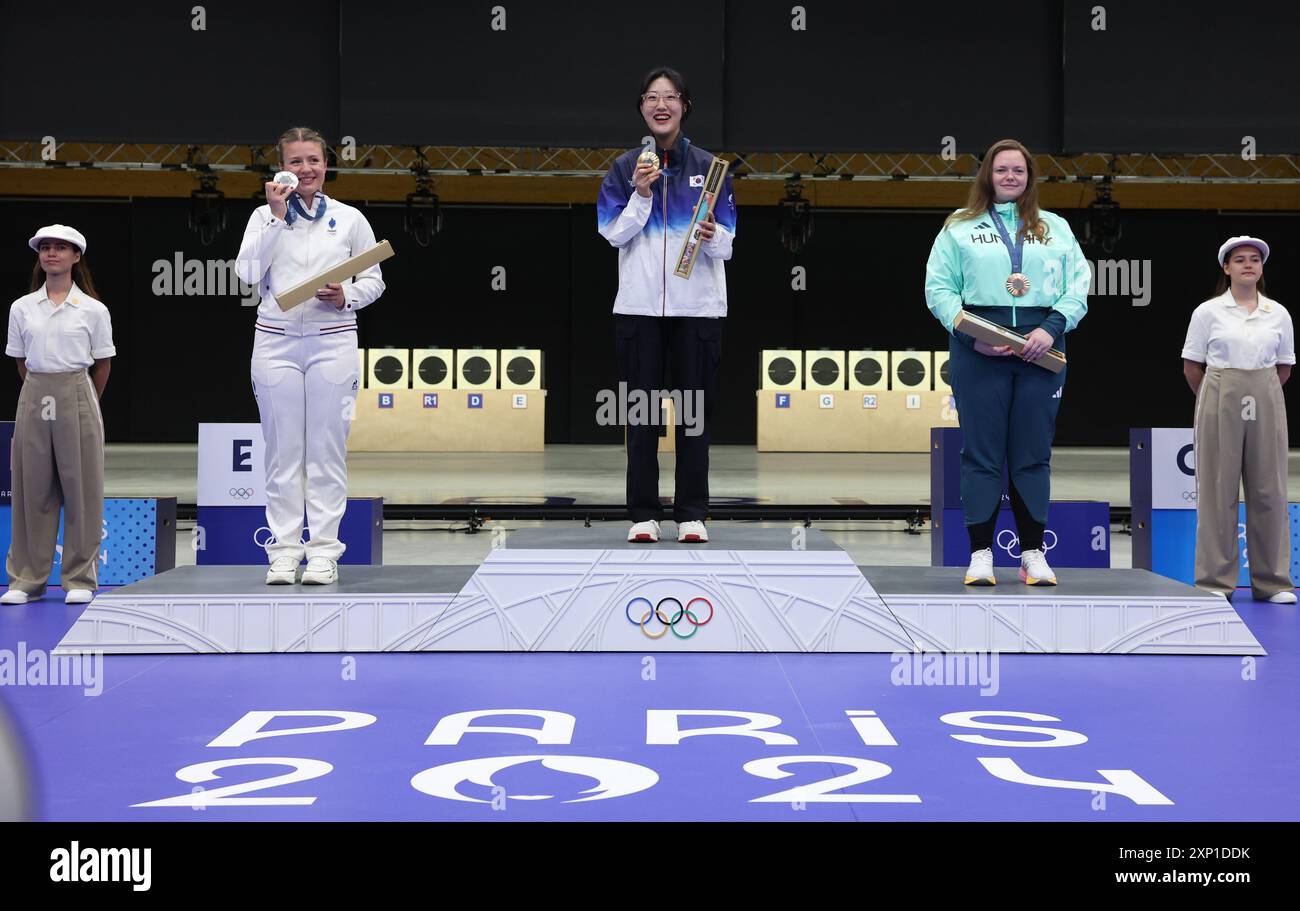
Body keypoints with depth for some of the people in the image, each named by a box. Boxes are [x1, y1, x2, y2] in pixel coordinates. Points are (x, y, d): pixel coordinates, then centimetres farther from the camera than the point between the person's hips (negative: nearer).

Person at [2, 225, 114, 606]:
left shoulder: (93, 310, -1)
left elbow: (102, 364, 6)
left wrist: (84, 401, 10)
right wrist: (41, 395, 9)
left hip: (77, 398, -2)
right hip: (34, 399, 2)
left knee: (80, 488, 1)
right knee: (33, 488, 4)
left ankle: (80, 579, 8)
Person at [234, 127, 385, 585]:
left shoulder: (350, 218, 7)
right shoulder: (264, 216, 7)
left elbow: (374, 280, 9)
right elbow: (248, 272, -7)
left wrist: (346, 296, -11)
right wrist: (277, 216, -10)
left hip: (333, 341, 0)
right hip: (276, 342, 1)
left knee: (327, 451, 0)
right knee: (283, 452, 2)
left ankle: (323, 552, 4)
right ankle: (284, 552, 7)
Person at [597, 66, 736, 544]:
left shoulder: (708, 166, 5)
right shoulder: (624, 169, 6)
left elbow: (727, 243, 3)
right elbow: (613, 234, -1)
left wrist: (712, 236, -19)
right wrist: (641, 194, -14)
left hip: (697, 305, 0)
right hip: (639, 306, 0)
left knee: (694, 410, 2)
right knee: (641, 411, 3)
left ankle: (692, 513, 7)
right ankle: (643, 513, 8)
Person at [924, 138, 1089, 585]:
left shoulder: (1056, 228, 15)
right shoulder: (959, 228, 9)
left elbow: (1079, 285, 8)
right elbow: (939, 289, 2)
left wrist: (1052, 328, -9)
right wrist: (971, 332, -12)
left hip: (1040, 349, 2)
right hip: (978, 351, -2)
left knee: (1034, 453, 4)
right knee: (981, 452, -1)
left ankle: (1034, 553, 11)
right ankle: (981, 553, 4)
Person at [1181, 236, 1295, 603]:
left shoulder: (1278, 314, 8)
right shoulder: (1208, 312, 0)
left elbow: (1284, 369, 15)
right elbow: (1191, 367, 4)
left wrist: (1259, 394, 8)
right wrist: (1219, 398, 7)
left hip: (1266, 404, 2)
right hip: (1220, 404, -2)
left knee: (1268, 489, 3)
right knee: (1219, 490, -1)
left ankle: (1272, 582, 9)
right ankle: (1215, 581, 5)